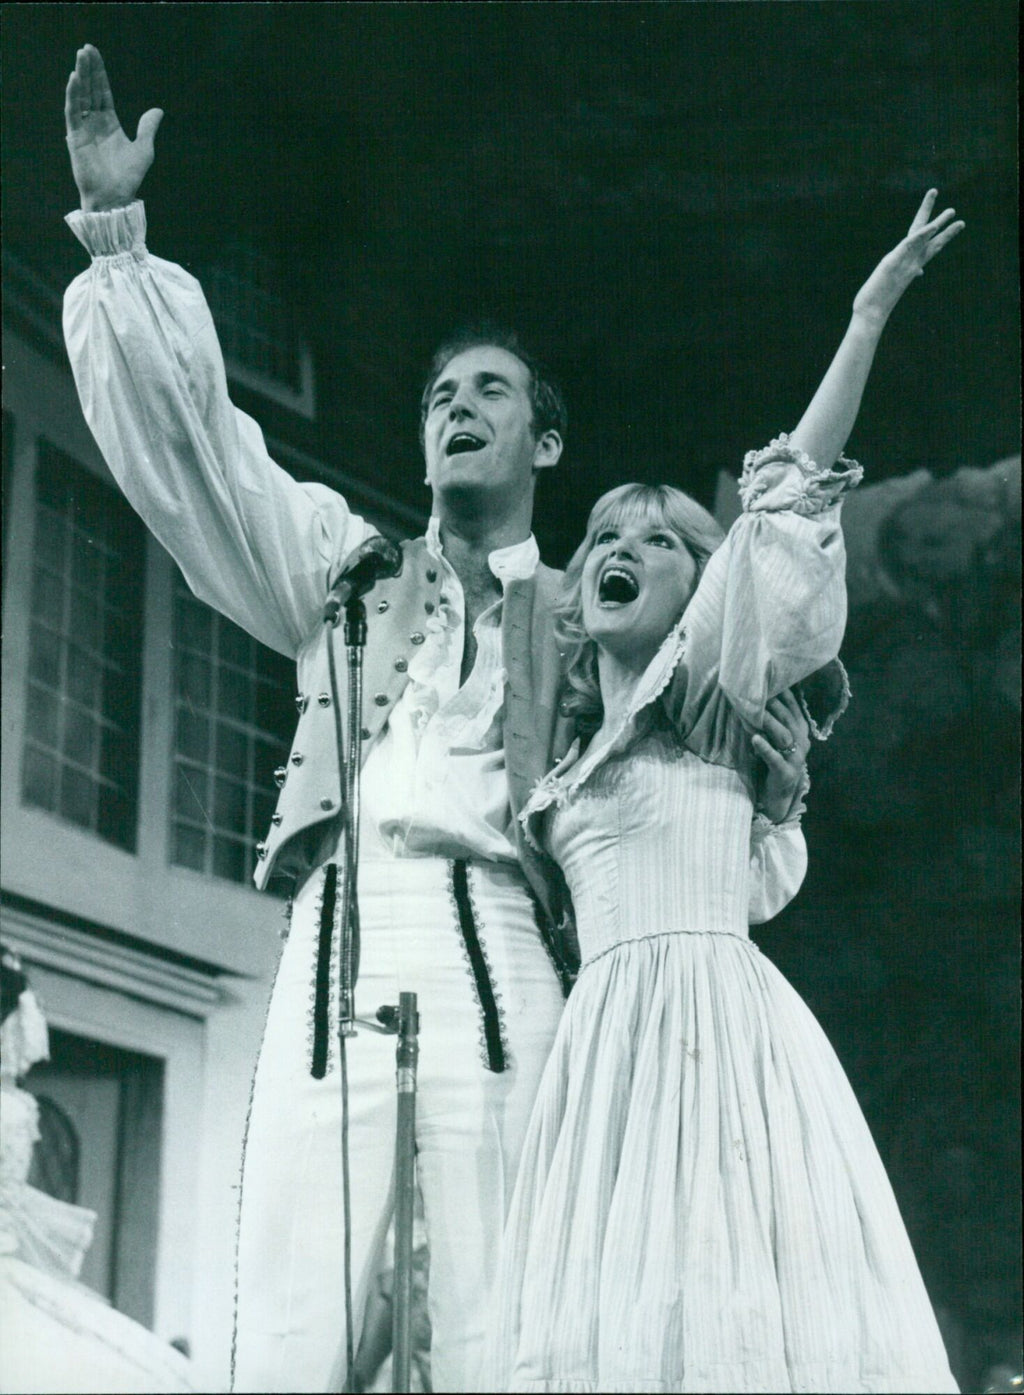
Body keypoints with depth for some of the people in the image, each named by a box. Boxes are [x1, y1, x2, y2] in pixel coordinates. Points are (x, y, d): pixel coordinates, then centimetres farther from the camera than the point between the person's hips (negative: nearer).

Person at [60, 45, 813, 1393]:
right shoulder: (341, 566, 26)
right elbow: (187, 436, 16)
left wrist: (771, 806, 0)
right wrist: (117, 232, 9)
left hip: (499, 965, -1)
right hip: (340, 950, 1)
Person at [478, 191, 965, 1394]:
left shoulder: (706, 698, 7)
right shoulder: (571, 762, 24)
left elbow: (791, 506, 1)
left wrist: (869, 318, -3)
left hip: (716, 1011, -6)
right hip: (608, 1033, 6)